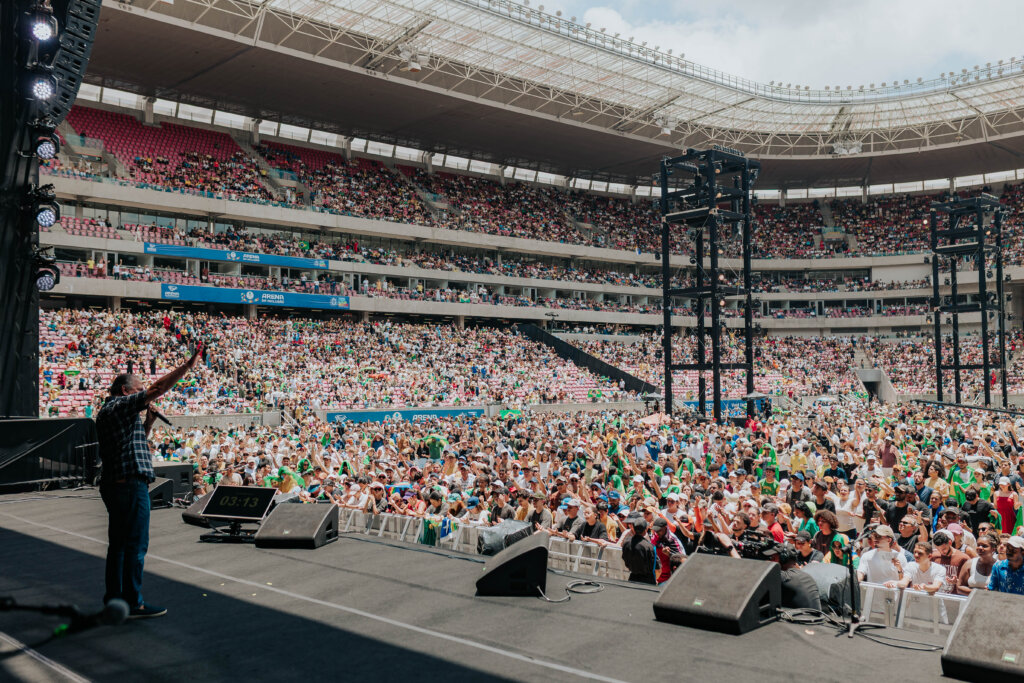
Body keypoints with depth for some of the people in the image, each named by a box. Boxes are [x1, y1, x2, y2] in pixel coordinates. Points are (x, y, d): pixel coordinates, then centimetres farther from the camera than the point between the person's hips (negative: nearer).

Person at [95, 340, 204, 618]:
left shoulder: (108, 412, 21)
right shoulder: (120, 406, -10)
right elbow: (157, 389, -19)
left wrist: (148, 423, 16)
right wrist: (188, 365, -18)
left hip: (114, 485, 11)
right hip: (130, 484, -11)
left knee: (118, 543, 16)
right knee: (135, 544, -5)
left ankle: (114, 598, 24)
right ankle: (133, 604, 0)